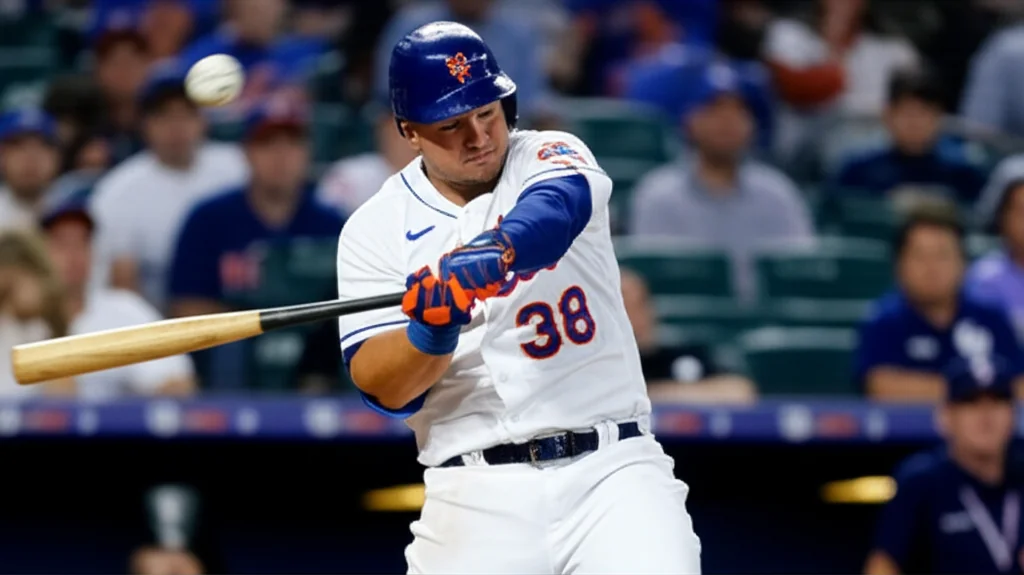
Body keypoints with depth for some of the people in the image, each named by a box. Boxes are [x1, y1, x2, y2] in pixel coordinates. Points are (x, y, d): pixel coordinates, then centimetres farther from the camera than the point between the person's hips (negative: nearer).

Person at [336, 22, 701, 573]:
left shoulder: (552, 158, 5)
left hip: (612, 468, -1)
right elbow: (382, 387, -3)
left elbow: (557, 209, -20)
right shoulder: (376, 229, 5)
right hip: (479, 494, 1)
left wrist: (494, 252, -41)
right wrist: (430, 334, -24)